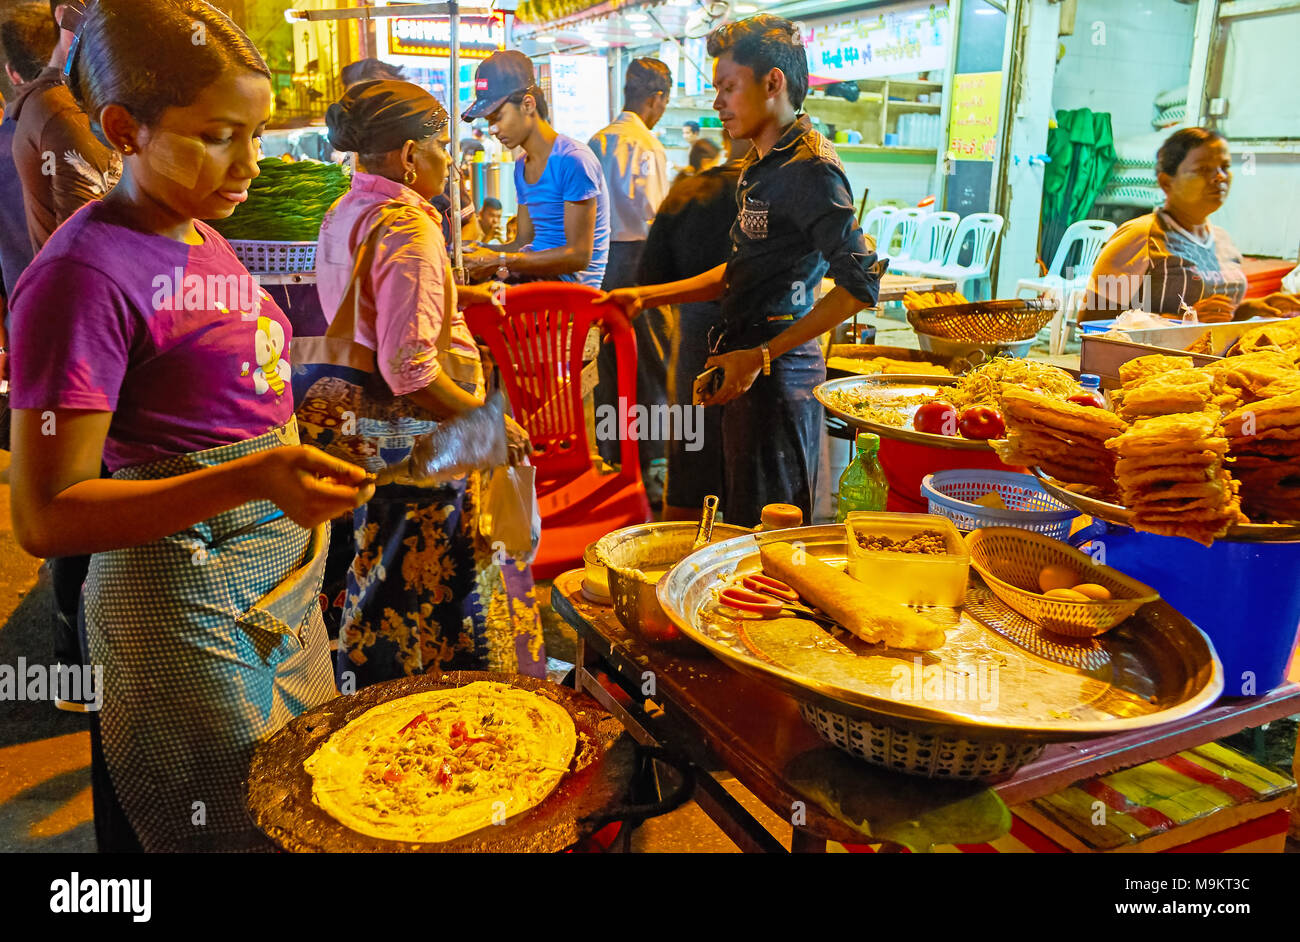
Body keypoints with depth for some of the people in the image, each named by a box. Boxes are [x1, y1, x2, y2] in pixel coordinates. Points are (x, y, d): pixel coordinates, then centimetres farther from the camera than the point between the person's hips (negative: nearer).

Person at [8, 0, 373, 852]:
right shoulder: (87, 275, -18)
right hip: (187, 598, -8)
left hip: (282, 573, 8)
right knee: (244, 830, 7)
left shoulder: (203, 241, 8)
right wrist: (252, 480, -30)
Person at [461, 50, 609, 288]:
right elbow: (524, 242, 17)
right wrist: (481, 252, -2)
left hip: (569, 279, -8)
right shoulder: (522, 166, 17)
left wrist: (501, 260, -21)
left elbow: (579, 255, -18)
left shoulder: (574, 161, -13)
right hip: (534, 272, 8)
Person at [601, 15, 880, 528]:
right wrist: (646, 297, 18)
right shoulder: (758, 167, 17)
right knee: (738, 518, 16)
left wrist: (761, 357, -23)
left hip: (778, 372, -10)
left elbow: (860, 283, -21)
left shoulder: (810, 168, -14)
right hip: (746, 368, 10)